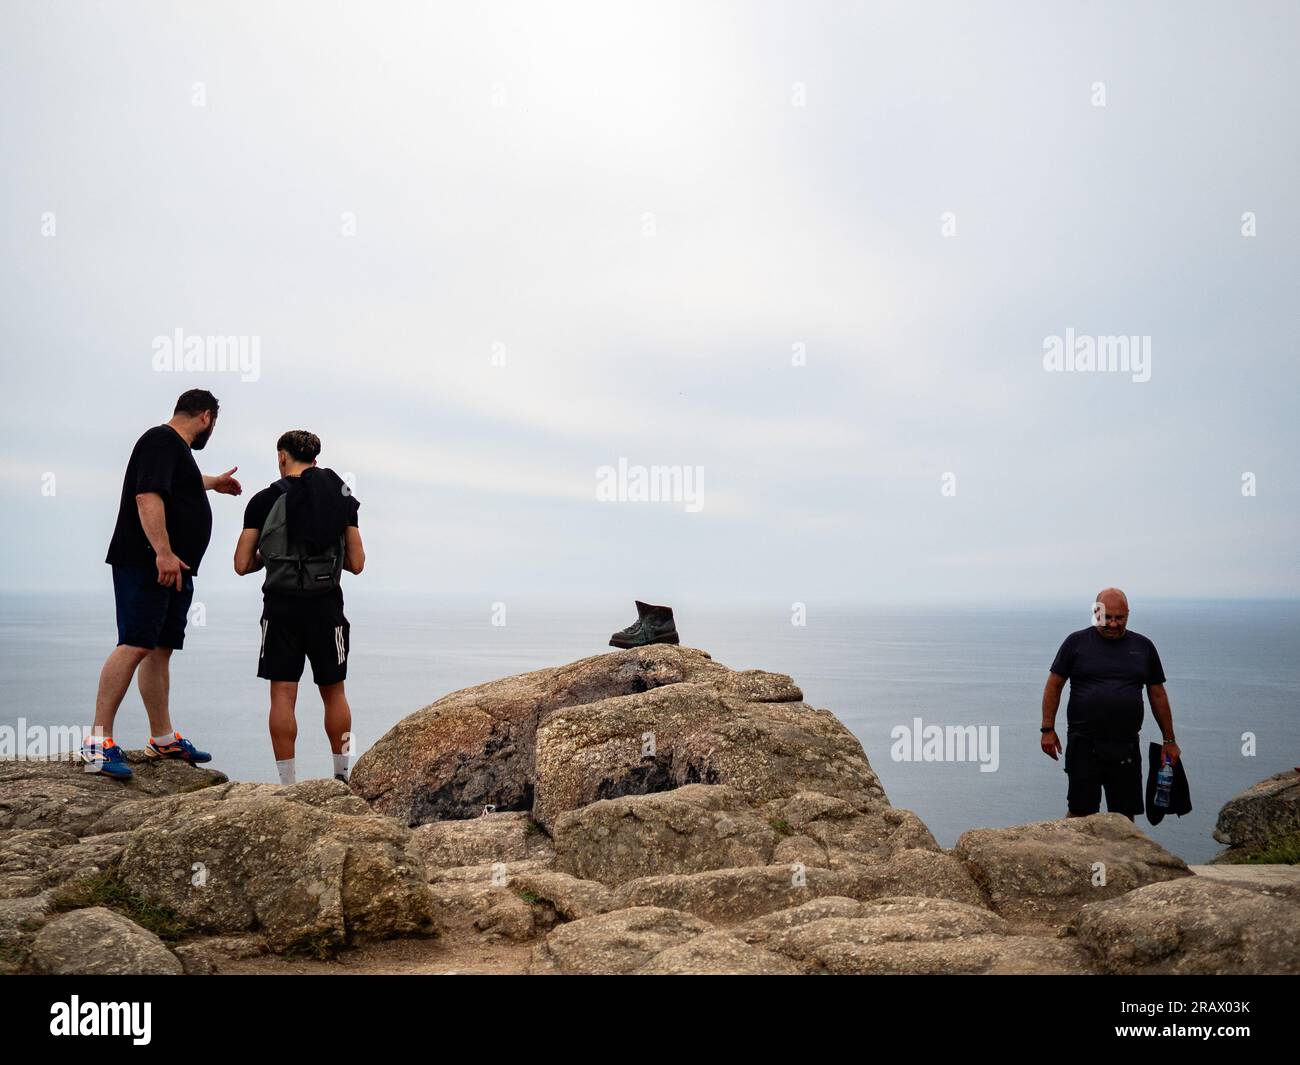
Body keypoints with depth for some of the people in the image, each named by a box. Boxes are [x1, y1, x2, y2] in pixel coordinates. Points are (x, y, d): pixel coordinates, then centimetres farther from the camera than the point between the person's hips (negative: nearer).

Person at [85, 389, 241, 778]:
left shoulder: (177, 449, 22)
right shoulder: (162, 440, -10)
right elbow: (148, 496, -23)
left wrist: (213, 482, 66)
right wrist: (163, 553, -30)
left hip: (174, 568, 10)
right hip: (146, 566, -10)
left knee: (161, 649, 12)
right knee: (135, 645, -15)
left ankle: (162, 739, 18)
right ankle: (98, 742, -17)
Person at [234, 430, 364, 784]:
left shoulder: (265, 500, -1)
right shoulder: (342, 496, 6)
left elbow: (242, 564, -2)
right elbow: (356, 563, 6)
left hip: (281, 605, -2)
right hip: (327, 605, 2)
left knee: (283, 694, 0)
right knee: (334, 692, 13)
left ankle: (287, 783, -2)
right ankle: (341, 776, 20)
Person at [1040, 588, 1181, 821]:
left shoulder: (1143, 646, 11)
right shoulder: (1077, 642, 3)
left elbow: (1158, 695, 14)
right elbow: (1054, 685, 4)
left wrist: (1169, 741, 13)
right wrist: (1048, 730, -3)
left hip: (1126, 747, 2)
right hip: (1084, 745, -2)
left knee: (1125, 815, 5)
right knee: (1080, 812, -3)